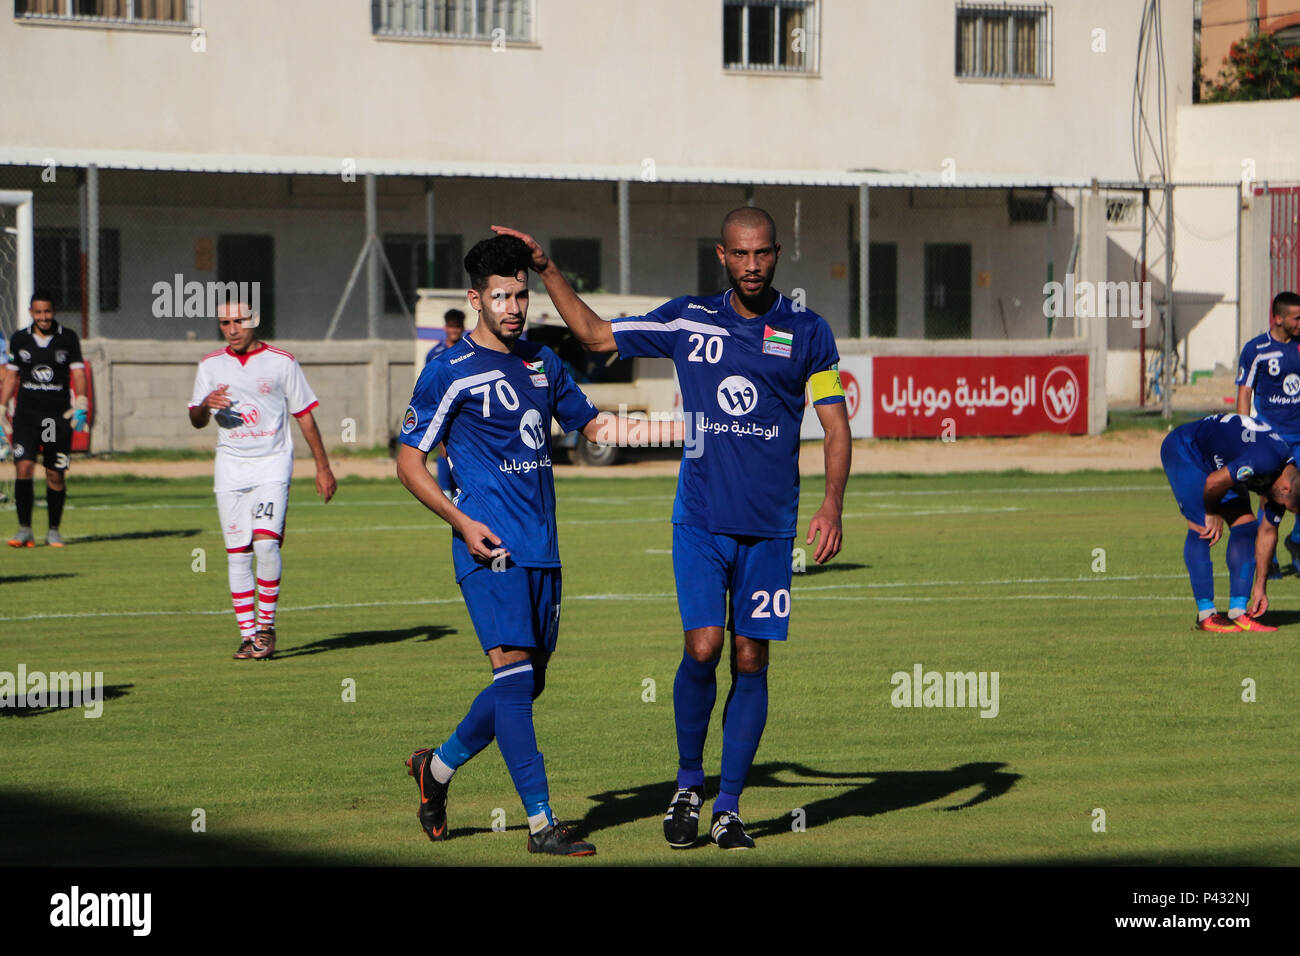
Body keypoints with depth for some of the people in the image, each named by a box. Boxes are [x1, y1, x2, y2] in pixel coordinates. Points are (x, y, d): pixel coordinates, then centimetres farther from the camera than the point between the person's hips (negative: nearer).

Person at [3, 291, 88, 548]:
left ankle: (53, 530, 14)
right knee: (24, 467, -14)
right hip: (26, 413, 0)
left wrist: (81, 406, -10)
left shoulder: (68, 339, 4)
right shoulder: (19, 340, 7)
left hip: (59, 416, 0)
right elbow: (11, 377, 14)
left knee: (56, 475, 1)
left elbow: (78, 373, 1)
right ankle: (24, 530, -9)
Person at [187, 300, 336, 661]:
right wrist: (205, 406, -16)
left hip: (273, 462, -3)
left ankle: (266, 625, -5)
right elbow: (196, 421, 9)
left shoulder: (281, 362, 1)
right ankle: (247, 634, 6)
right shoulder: (211, 365, 8)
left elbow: (304, 415, 6)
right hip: (230, 465, 3)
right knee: (237, 554, 0)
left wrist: (323, 467, 5)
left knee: (266, 543, -18)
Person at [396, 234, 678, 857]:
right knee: (514, 670, -14)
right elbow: (409, 460, -2)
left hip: (541, 549, 7)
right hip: (489, 548, -7)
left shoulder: (542, 362, 15)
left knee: (528, 682, 8)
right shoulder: (449, 372, -4)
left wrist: (679, 429, 16)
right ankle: (541, 822, -14)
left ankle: (438, 766, 29)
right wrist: (460, 520, -13)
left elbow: (591, 424, 26)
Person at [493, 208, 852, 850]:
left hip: (771, 526, 0)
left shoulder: (807, 333, 3)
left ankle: (727, 809, 9)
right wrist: (547, 270, 9)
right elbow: (595, 335, 16)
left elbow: (837, 428, 4)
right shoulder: (688, 321, 6)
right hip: (700, 519, 0)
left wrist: (832, 505, -9)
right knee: (703, 648, -13)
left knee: (750, 661, 1)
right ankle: (688, 785, 8)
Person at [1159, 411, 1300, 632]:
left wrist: (1259, 588, 4)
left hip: (1219, 463, 9)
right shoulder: (1266, 460, -36)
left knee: (1245, 525, -3)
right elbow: (1213, 483, -29)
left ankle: (1239, 613, -3)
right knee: (1201, 527, -17)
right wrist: (1213, 514, -9)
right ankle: (1206, 615, -14)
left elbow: (1267, 533, 2)